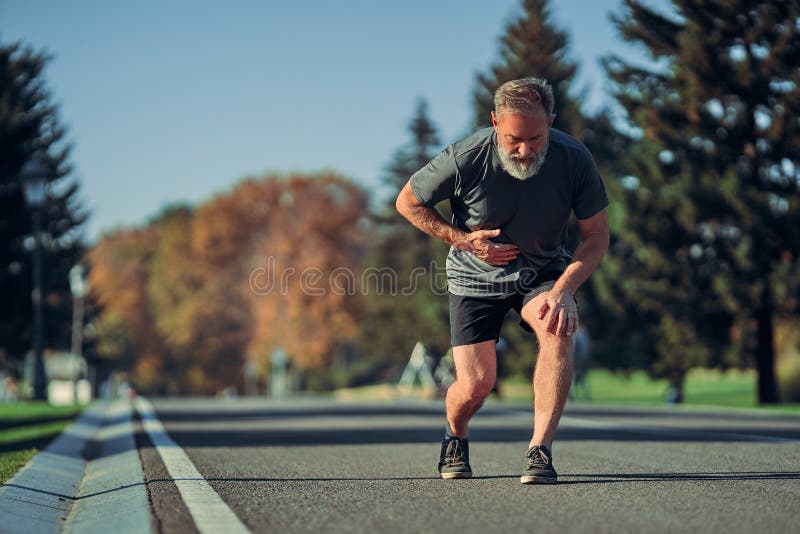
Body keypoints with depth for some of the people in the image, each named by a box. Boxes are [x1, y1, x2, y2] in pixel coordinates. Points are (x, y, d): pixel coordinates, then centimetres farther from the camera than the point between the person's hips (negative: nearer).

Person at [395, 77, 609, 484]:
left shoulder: (573, 159, -21)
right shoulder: (465, 159, -25)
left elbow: (597, 235, -12)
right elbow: (407, 202, -8)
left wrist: (563, 290, -26)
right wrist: (462, 239, -18)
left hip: (543, 272, 1)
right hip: (476, 275, -1)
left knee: (559, 330, -31)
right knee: (475, 386, -11)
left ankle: (539, 452, -27)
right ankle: (455, 437, 26)